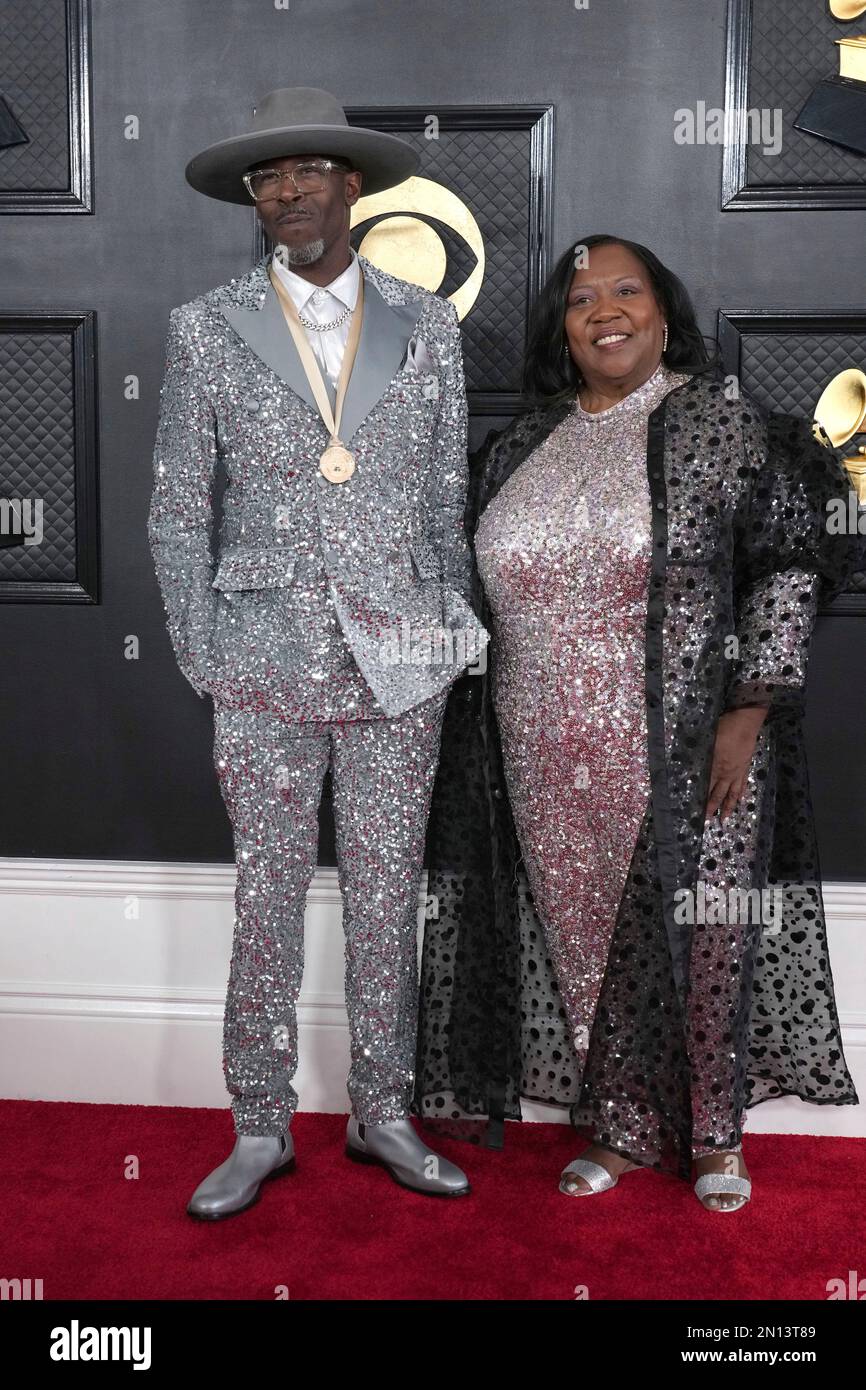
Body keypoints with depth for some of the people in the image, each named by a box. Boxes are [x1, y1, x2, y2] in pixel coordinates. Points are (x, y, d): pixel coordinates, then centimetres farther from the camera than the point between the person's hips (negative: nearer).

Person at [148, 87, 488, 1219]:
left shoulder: (427, 325, 7)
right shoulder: (207, 329, 3)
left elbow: (446, 499, 10)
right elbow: (178, 510, 4)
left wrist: (451, 637, 6)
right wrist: (201, 654, -1)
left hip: (400, 664, 1)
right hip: (268, 664, -1)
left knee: (388, 896, 8)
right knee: (267, 898, 5)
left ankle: (383, 1114, 23)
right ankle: (261, 1130, 19)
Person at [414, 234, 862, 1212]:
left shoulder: (721, 420, -1)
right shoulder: (522, 445, 11)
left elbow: (786, 564, -6)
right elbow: (481, 589, 17)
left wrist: (749, 710, -13)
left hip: (686, 752, -3)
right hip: (551, 760, 4)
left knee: (697, 938, 4)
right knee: (586, 936, 9)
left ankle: (713, 1132, 24)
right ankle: (619, 1126, 26)